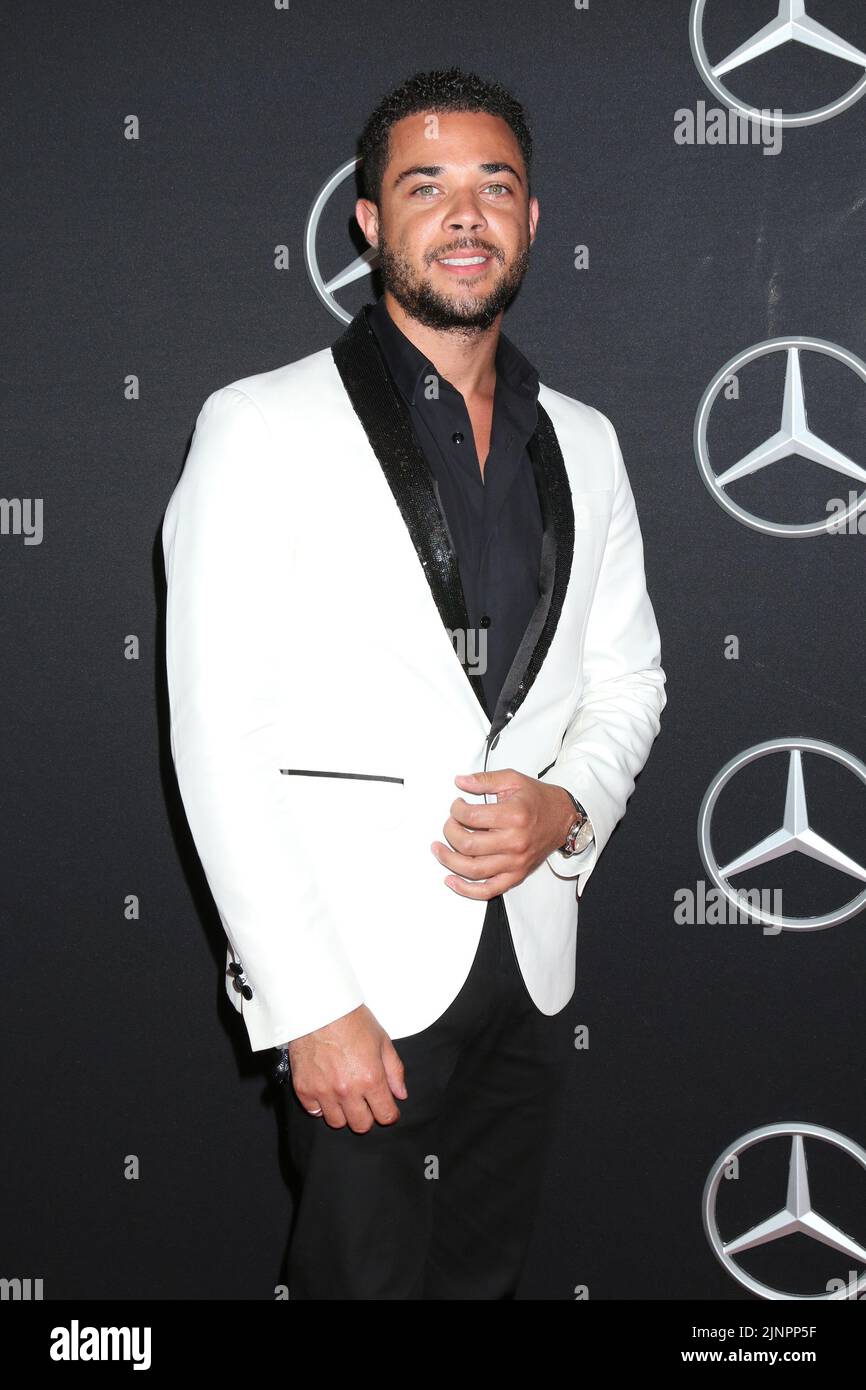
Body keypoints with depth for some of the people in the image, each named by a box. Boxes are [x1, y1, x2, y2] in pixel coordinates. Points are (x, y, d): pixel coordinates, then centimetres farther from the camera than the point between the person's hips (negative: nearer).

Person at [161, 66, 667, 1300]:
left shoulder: (582, 442, 9)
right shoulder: (263, 425, -9)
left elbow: (628, 674, 17)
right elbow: (220, 739, -13)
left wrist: (568, 804, -6)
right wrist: (310, 1006, -17)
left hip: (529, 965, 5)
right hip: (358, 976, -5)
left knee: (487, 1274, 18)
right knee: (362, 1274, 6)